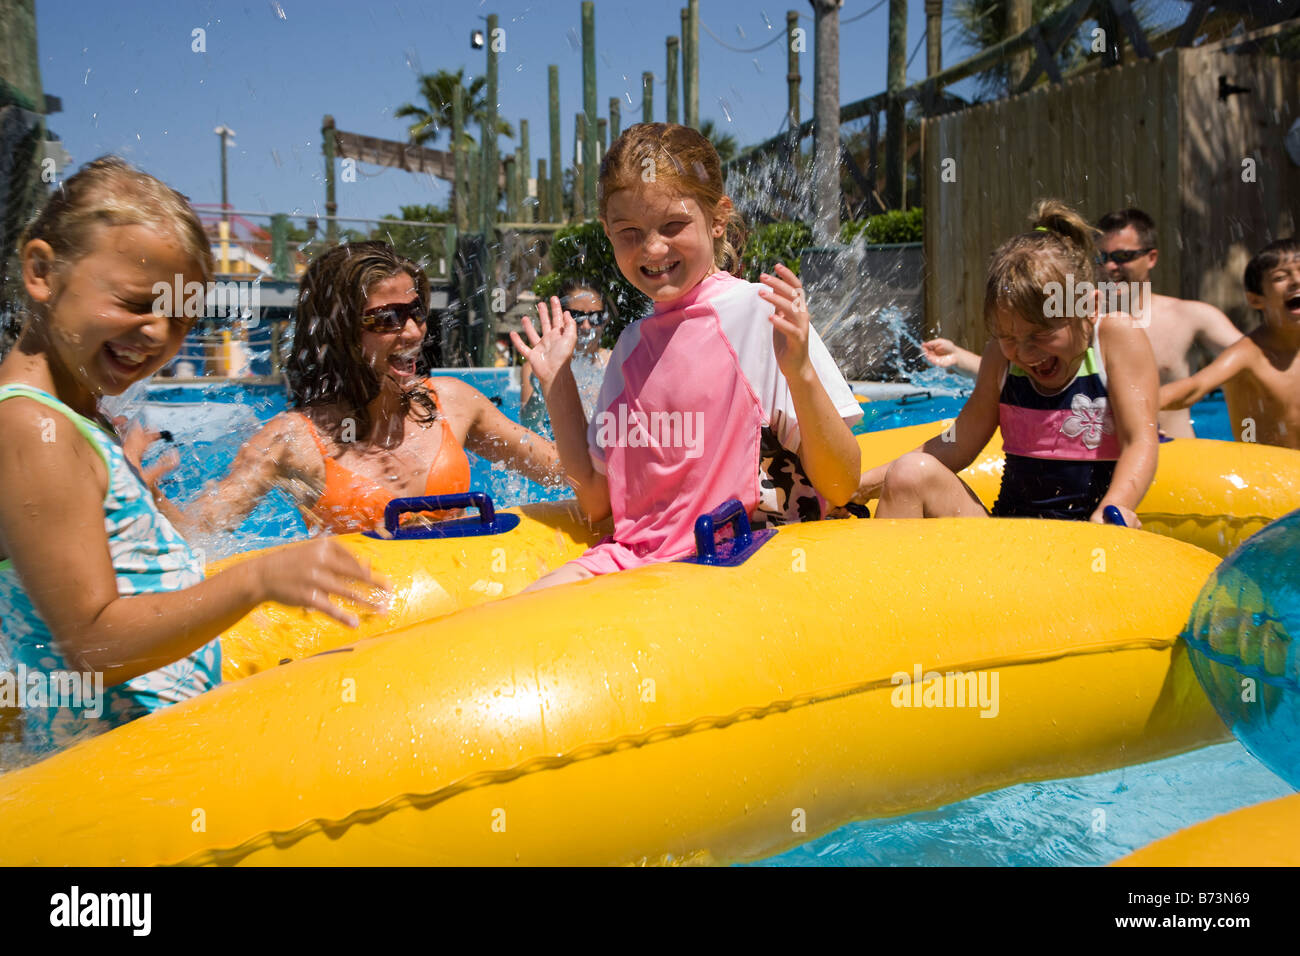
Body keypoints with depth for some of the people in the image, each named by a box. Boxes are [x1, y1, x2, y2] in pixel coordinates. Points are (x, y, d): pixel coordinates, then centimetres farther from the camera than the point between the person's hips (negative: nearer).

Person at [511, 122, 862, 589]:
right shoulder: (634, 342, 12)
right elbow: (597, 500, 14)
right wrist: (555, 381, 14)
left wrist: (800, 371, -26)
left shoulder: (759, 312, -7)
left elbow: (841, 487, -10)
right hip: (633, 553, 5)